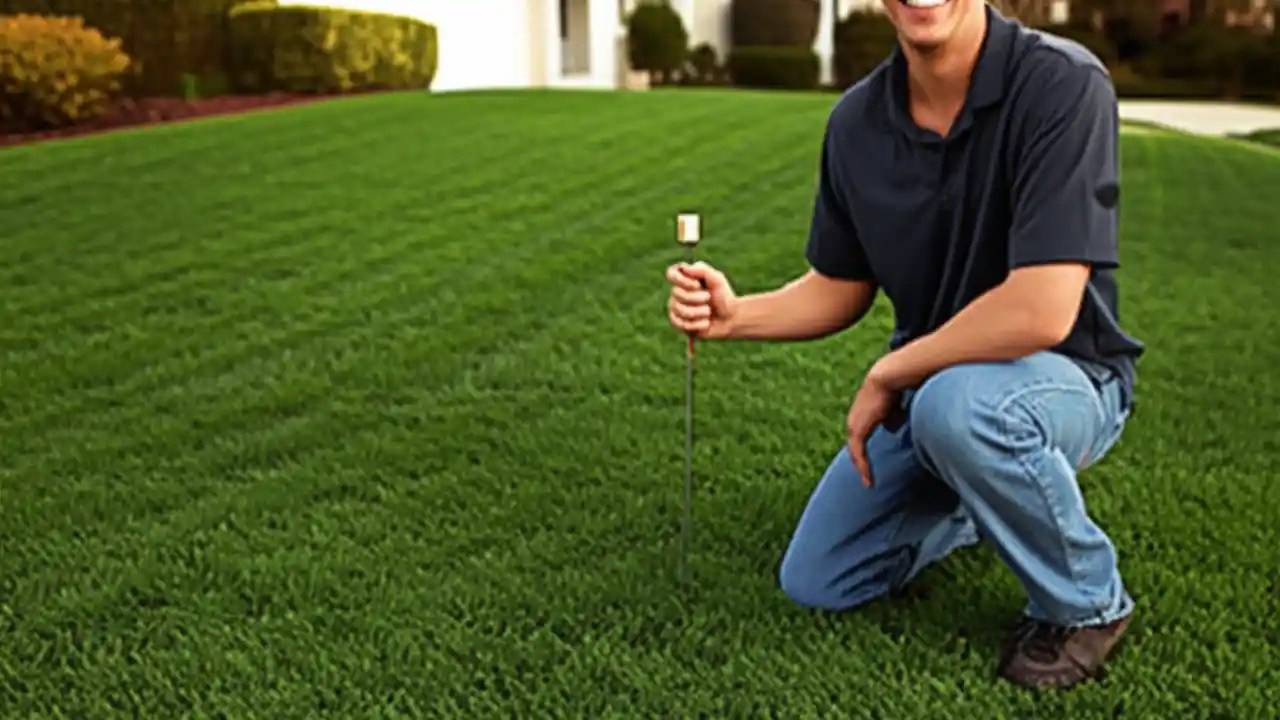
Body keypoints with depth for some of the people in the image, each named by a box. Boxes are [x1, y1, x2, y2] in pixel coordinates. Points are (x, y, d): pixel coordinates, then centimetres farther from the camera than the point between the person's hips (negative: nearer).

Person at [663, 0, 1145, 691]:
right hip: (924, 386, 6)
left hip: (1063, 375, -5)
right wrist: (735, 315, -15)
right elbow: (841, 289, 4)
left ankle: (1088, 600, -10)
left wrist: (886, 377, -22)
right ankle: (988, 501, 30)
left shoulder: (1063, 83, -26)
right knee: (816, 583, 6)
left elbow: (1041, 312, -34)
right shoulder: (856, 120, -7)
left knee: (956, 404, -40)